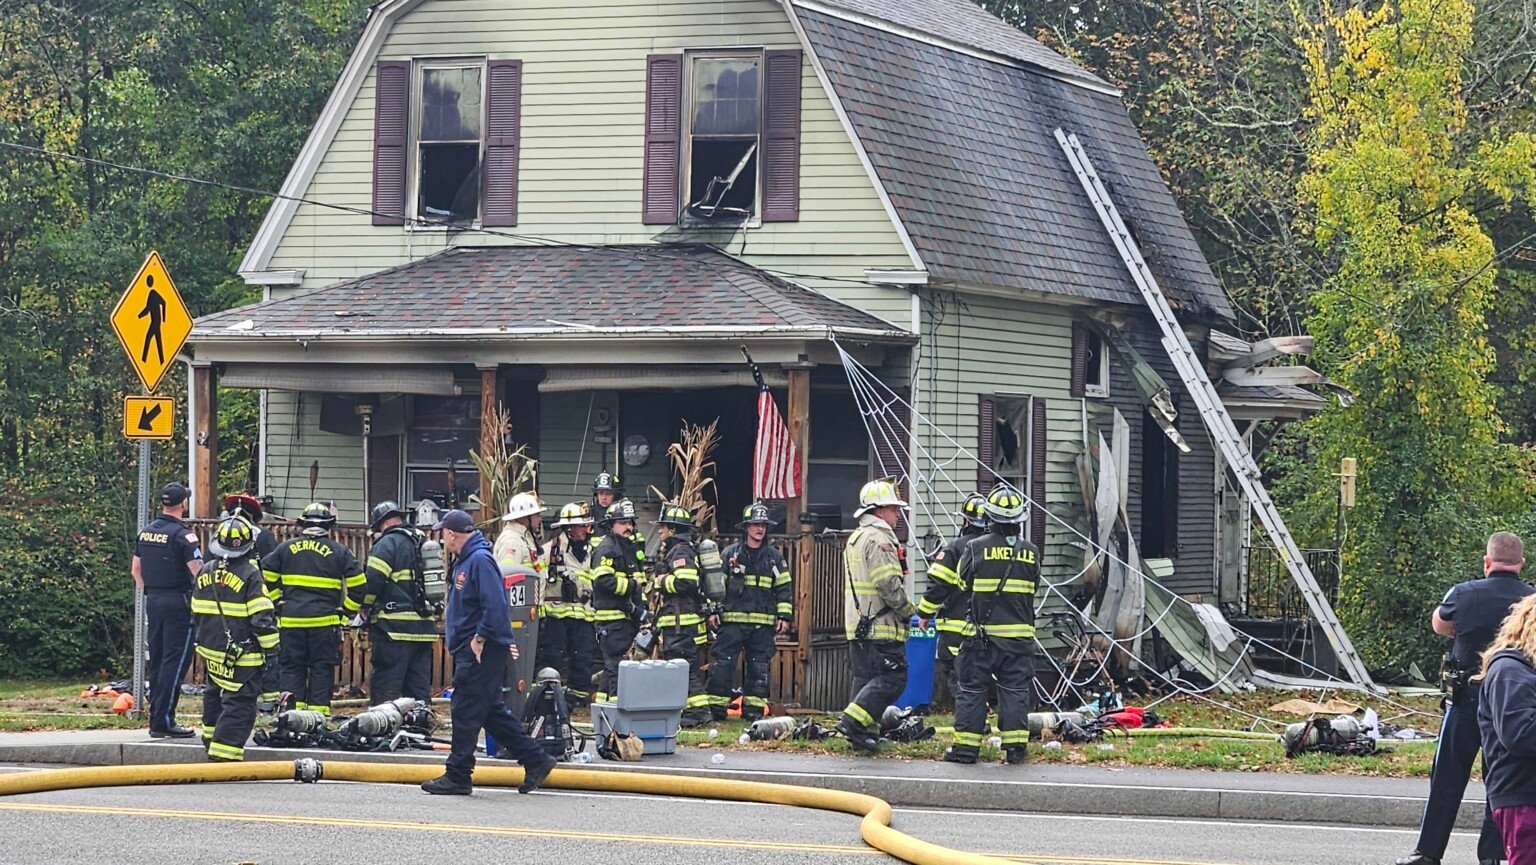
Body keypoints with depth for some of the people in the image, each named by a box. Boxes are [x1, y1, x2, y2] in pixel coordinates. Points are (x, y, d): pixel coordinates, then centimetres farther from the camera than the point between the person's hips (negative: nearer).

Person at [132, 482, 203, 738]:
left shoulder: (146, 532, 9)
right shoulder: (183, 535, -14)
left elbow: (136, 569, 17)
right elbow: (198, 572, -19)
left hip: (152, 601, 8)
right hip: (178, 602, -7)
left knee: (157, 660, 13)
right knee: (175, 661, -6)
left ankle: (155, 719, 15)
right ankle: (163, 721, -10)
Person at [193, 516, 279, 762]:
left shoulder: (205, 573, 6)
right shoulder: (250, 576, -15)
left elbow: (197, 612, 17)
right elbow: (262, 618, -17)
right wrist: (270, 647, -5)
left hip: (209, 650, 7)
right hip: (241, 657, -7)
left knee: (215, 695, 26)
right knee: (239, 704, -5)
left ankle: (211, 738, 42)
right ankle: (224, 753, -12)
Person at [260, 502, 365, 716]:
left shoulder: (286, 547, 8)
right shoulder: (339, 551, 2)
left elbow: (266, 574, 6)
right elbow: (358, 583, -3)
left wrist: (278, 602, 12)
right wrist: (346, 610, 6)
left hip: (290, 619, 1)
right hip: (325, 620, -1)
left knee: (292, 668, 7)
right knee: (322, 669, 4)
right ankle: (318, 712, 2)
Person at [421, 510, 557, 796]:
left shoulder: (480, 560, -16)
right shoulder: (465, 560, 17)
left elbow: (495, 605, -24)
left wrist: (480, 638, -19)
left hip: (481, 651, -10)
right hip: (471, 649, 10)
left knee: (466, 711, -6)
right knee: (491, 711, 13)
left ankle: (457, 777, -2)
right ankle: (535, 760, 17)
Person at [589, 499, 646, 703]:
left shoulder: (632, 548, 21)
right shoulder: (607, 549, -9)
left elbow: (639, 581, 30)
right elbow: (604, 581, -23)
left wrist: (642, 608, 20)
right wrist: (632, 585, -16)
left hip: (628, 616, 10)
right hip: (612, 616, -10)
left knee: (611, 664, 15)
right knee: (616, 664, -11)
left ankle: (602, 702, 21)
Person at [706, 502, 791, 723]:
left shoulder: (774, 557, 11)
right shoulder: (730, 554, 4)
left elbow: (783, 588, 13)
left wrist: (784, 616, 5)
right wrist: (713, 610, -1)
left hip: (763, 623, 2)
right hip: (732, 621, -2)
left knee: (759, 667, 4)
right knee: (722, 663, -6)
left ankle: (753, 709, 11)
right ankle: (717, 708, 0)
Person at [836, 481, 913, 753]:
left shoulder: (855, 538, 21)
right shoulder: (878, 539, -13)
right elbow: (889, 585, -20)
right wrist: (907, 610, -6)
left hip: (858, 626, 10)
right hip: (881, 627, -10)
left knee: (865, 678, 12)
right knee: (892, 678, -10)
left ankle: (865, 734, 11)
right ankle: (853, 721, -17)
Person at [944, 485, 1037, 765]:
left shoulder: (976, 547, -8)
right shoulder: (1030, 551, 0)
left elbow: (964, 582, 4)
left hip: (982, 633, -2)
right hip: (1019, 634, 2)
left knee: (971, 688, 5)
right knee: (1015, 689, 8)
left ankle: (966, 746, 4)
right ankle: (1015, 746, 7)